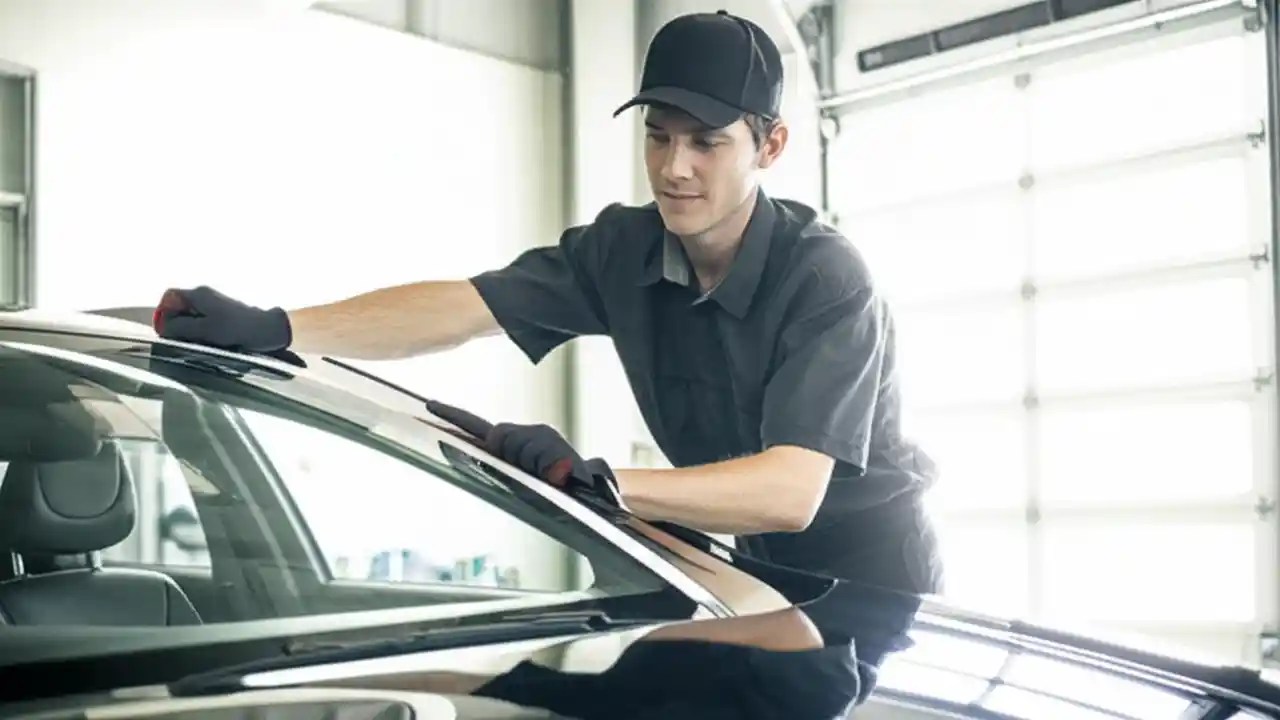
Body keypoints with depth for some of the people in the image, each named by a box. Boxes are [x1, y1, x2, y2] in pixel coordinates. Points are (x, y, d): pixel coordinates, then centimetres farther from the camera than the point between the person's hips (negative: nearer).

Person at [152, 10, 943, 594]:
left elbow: (790, 492, -37)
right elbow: (458, 308, -20)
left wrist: (596, 481, -49)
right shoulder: (625, 251, -11)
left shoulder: (826, 277, -27)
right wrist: (275, 328, -33)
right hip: (765, 572, 5)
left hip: (872, 582, -4)